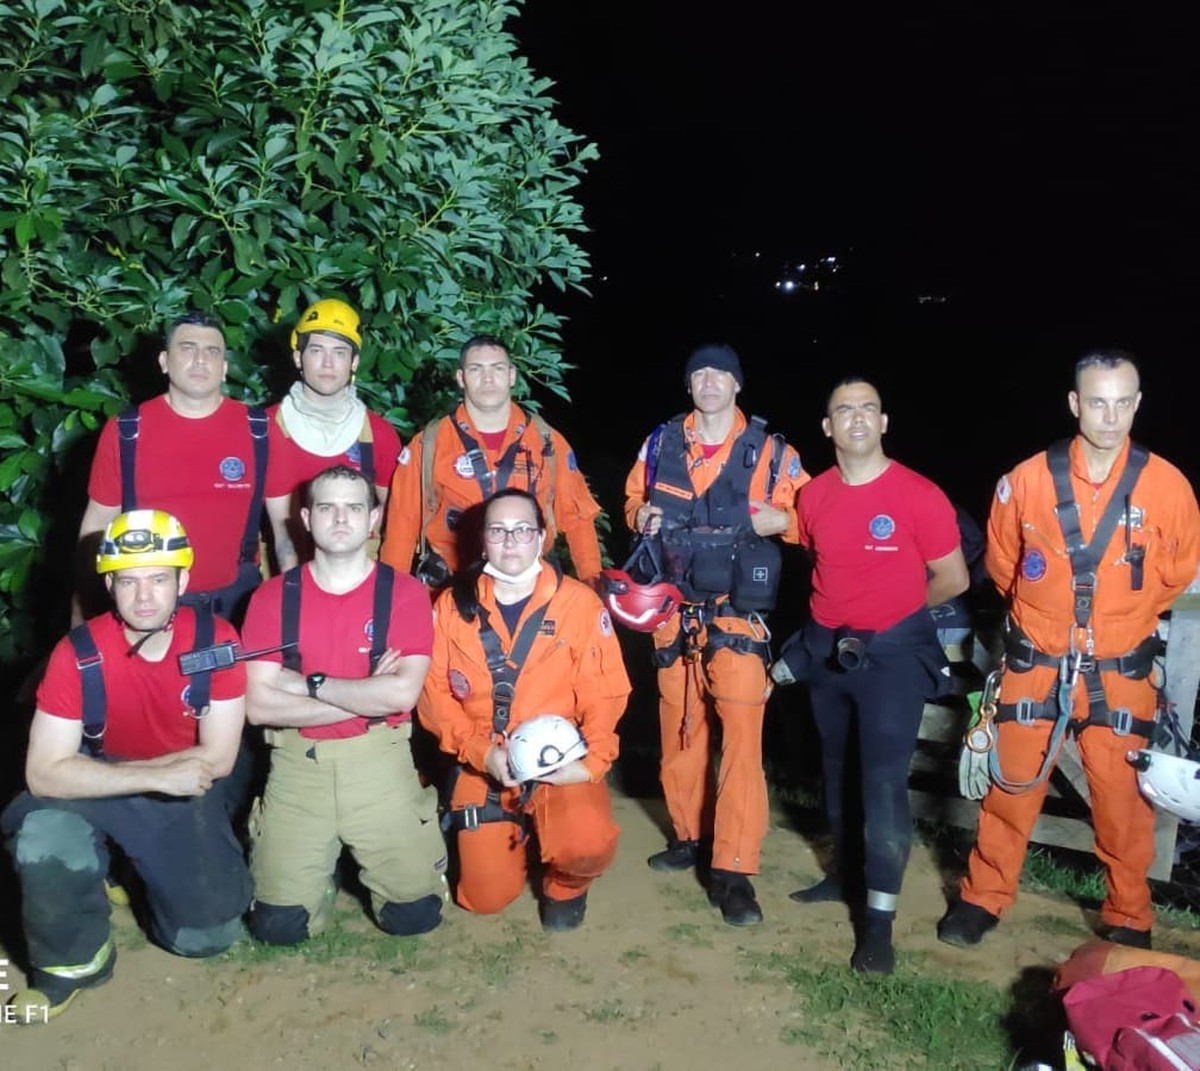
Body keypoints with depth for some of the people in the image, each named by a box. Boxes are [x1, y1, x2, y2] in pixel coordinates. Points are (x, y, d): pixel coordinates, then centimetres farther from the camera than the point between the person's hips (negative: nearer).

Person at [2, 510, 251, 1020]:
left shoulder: (216, 639, -20)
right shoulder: (77, 654, -23)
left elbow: (217, 759, -16)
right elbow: (44, 773, -24)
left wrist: (111, 768, -19)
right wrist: (158, 776, -31)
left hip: (183, 794, 1)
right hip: (96, 791, -1)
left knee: (208, 934, -7)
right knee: (43, 842, -33)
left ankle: (142, 869, 27)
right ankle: (76, 962, -4)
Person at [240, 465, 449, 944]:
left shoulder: (405, 594, -4)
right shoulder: (273, 596, -1)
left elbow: (402, 693, -15)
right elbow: (259, 705, -9)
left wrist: (311, 684, -11)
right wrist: (365, 695, -12)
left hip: (380, 761, -1)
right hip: (298, 764, 1)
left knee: (415, 915, -4)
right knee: (279, 924, -4)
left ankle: (361, 855, 28)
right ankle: (324, 863, 28)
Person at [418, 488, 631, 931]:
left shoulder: (580, 602, -5)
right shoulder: (452, 606, -1)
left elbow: (604, 694, -6)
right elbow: (434, 692, -2)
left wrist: (592, 760, -20)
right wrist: (482, 753, -15)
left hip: (560, 763, -1)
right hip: (483, 767, 2)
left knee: (589, 847, -29)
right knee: (486, 898, -1)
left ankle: (565, 886, 10)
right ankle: (516, 832, 33)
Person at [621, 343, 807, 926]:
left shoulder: (770, 451, 0)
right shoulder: (661, 442, 8)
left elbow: (804, 515, 5)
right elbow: (633, 501, 19)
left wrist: (778, 518, -16)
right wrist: (641, 516, -3)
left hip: (736, 611, -3)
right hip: (673, 607, 4)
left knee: (742, 732, -12)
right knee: (679, 726, 13)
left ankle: (734, 870, -6)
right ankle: (690, 835, 31)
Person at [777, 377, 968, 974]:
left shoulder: (919, 495, -13)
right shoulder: (813, 495, 0)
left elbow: (953, 578, -5)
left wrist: (895, 611, 4)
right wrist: (837, 613, 9)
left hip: (893, 651, -5)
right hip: (825, 647, 5)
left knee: (884, 780, -8)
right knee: (836, 767, 18)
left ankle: (879, 919, 0)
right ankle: (845, 873, 36)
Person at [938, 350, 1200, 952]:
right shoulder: (1028, 479, -8)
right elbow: (1000, 562, 10)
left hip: (1119, 674, 0)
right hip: (1034, 667, 0)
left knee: (1122, 800, 7)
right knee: (1011, 788, 9)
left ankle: (1128, 919, 27)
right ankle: (983, 898, 26)